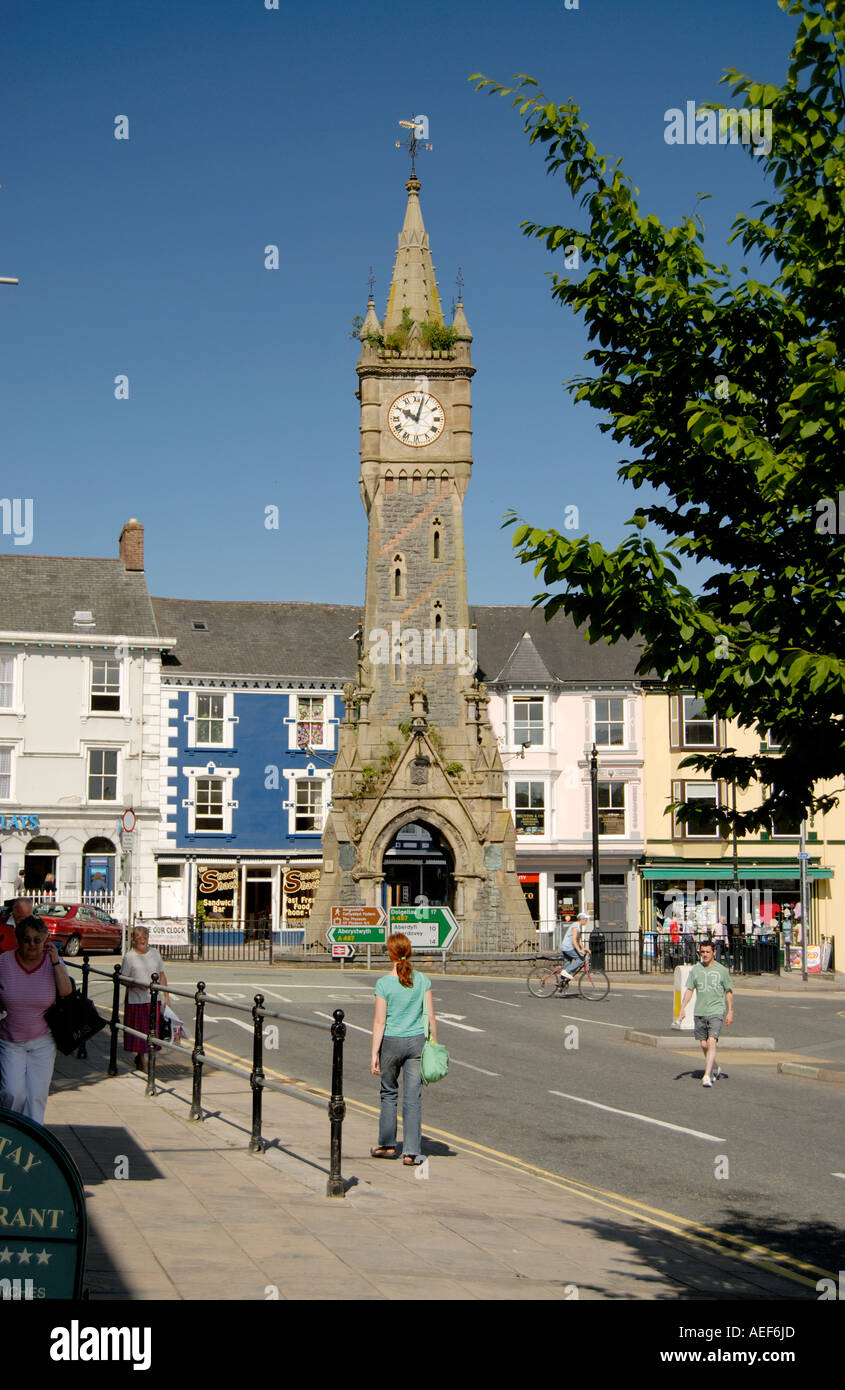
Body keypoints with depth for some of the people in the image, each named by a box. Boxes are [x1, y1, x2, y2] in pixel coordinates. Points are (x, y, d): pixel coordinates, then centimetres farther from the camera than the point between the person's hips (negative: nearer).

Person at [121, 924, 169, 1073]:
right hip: (136, 999, -3)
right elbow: (123, 980, -4)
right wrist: (136, 984, -21)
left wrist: (166, 995, 10)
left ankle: (139, 1057, 23)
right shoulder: (129, 957, -4)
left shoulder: (154, 953, 7)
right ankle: (141, 1059, 15)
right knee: (139, 1029, 0)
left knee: (152, 1029, 5)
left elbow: (162, 975, 14)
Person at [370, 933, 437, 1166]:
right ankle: (411, 1152, 2)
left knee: (389, 1094, 16)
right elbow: (430, 1017, 1)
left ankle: (387, 1145, 25)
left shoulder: (384, 983, -10)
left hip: (391, 1042, -2)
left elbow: (379, 1022, -10)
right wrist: (434, 1044, 12)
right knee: (413, 1098, 4)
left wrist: (374, 1053, -7)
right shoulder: (422, 980, -3)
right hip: (417, 1042, 2)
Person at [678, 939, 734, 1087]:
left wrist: (730, 1012, 2)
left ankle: (707, 1076, -20)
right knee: (704, 1045, 9)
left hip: (716, 1012, -3)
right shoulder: (695, 970, 7)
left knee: (712, 1042, -16)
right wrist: (682, 1008, -4)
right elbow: (689, 990, 8)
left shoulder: (722, 970, 1)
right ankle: (715, 1067, 34)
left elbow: (729, 992, 7)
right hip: (699, 1012, 3)